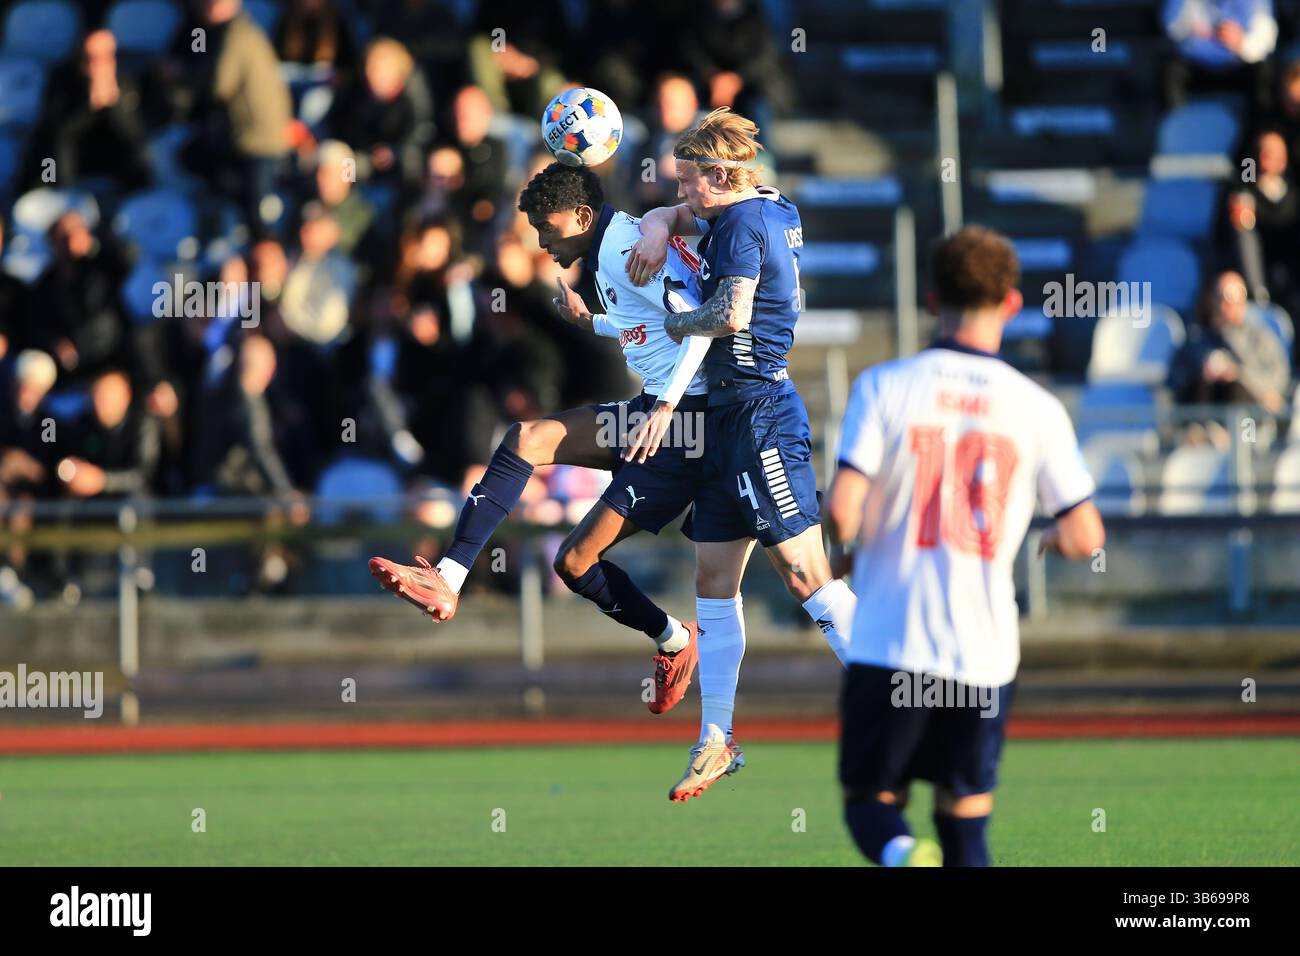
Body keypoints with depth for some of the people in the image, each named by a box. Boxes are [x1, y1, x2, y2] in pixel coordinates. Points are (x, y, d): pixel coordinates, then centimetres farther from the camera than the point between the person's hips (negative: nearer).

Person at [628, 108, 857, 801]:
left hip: (760, 413, -10)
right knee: (714, 579, 10)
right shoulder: (772, 210, 16)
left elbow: (733, 314, -27)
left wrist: (670, 324, -9)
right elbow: (669, 215, 33)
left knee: (805, 575, -14)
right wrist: (658, 230, 9)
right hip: (731, 414, 10)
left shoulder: (743, 223, -12)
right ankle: (715, 740, 14)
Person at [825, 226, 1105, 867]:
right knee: (966, 820, 13)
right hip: (985, 653, 1)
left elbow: (841, 515, -13)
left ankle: (900, 856, -23)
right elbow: (1086, 537, 0)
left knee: (871, 802, 11)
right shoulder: (1037, 408, 0)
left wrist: (842, 532, 11)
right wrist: (1056, 540, 23)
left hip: (889, 642, -1)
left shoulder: (883, 387, -4)